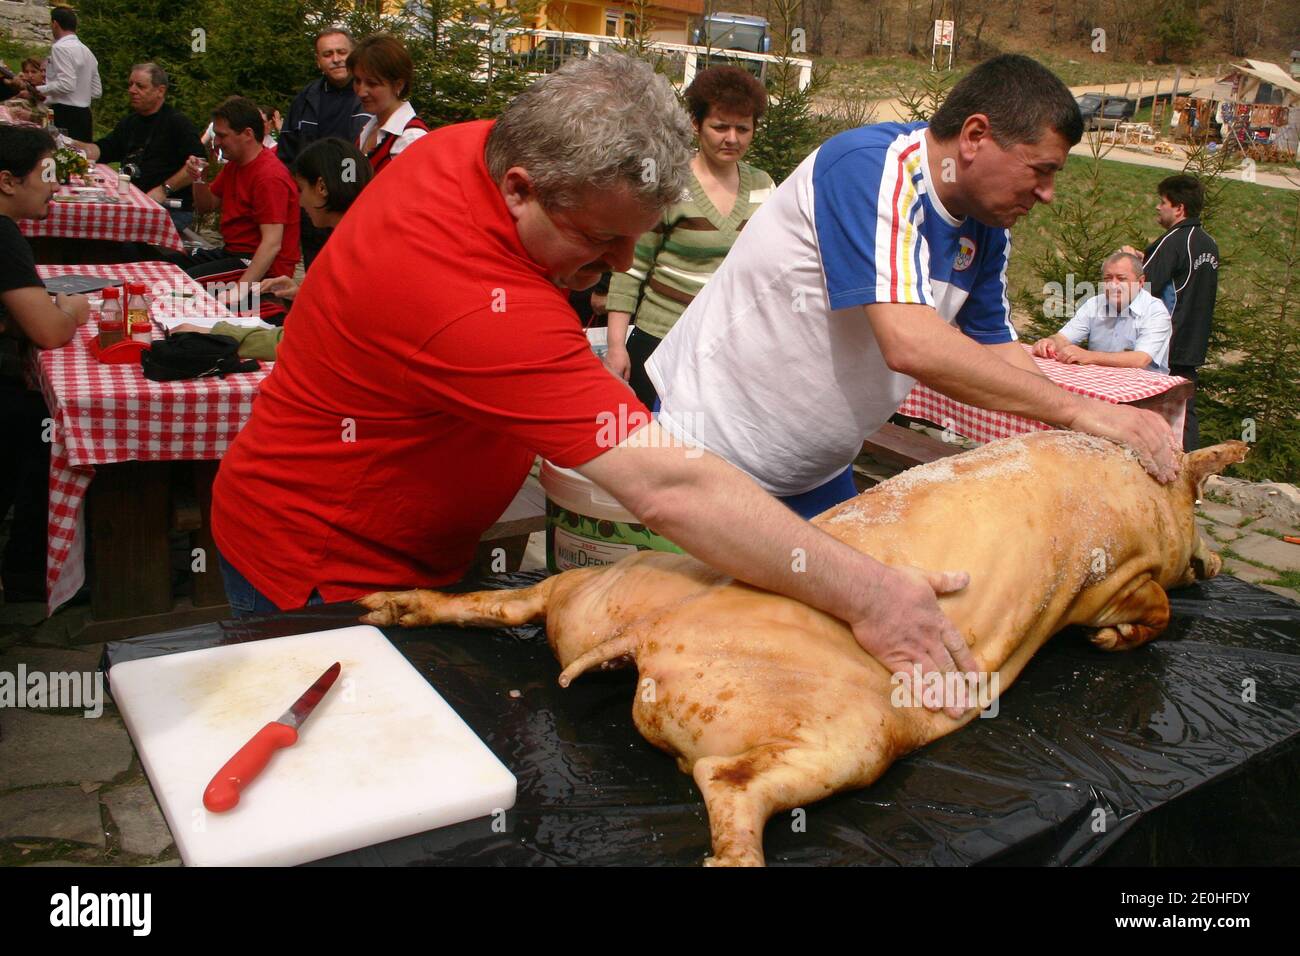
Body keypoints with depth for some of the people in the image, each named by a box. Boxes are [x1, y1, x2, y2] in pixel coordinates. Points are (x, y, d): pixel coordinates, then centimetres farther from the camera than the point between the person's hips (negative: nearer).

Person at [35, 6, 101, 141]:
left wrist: (38, 90, -8)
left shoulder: (60, 48, -9)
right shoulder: (87, 51, 16)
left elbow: (66, 84, -19)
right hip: (84, 114, 8)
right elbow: (96, 92, 16)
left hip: (63, 114, -8)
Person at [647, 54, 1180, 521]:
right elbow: (910, 346, -35)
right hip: (713, 444, -7)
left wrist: (1108, 432, -8)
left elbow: (996, 352, 6)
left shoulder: (986, 229, 1)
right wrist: (1077, 409, -30)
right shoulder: (873, 167, -25)